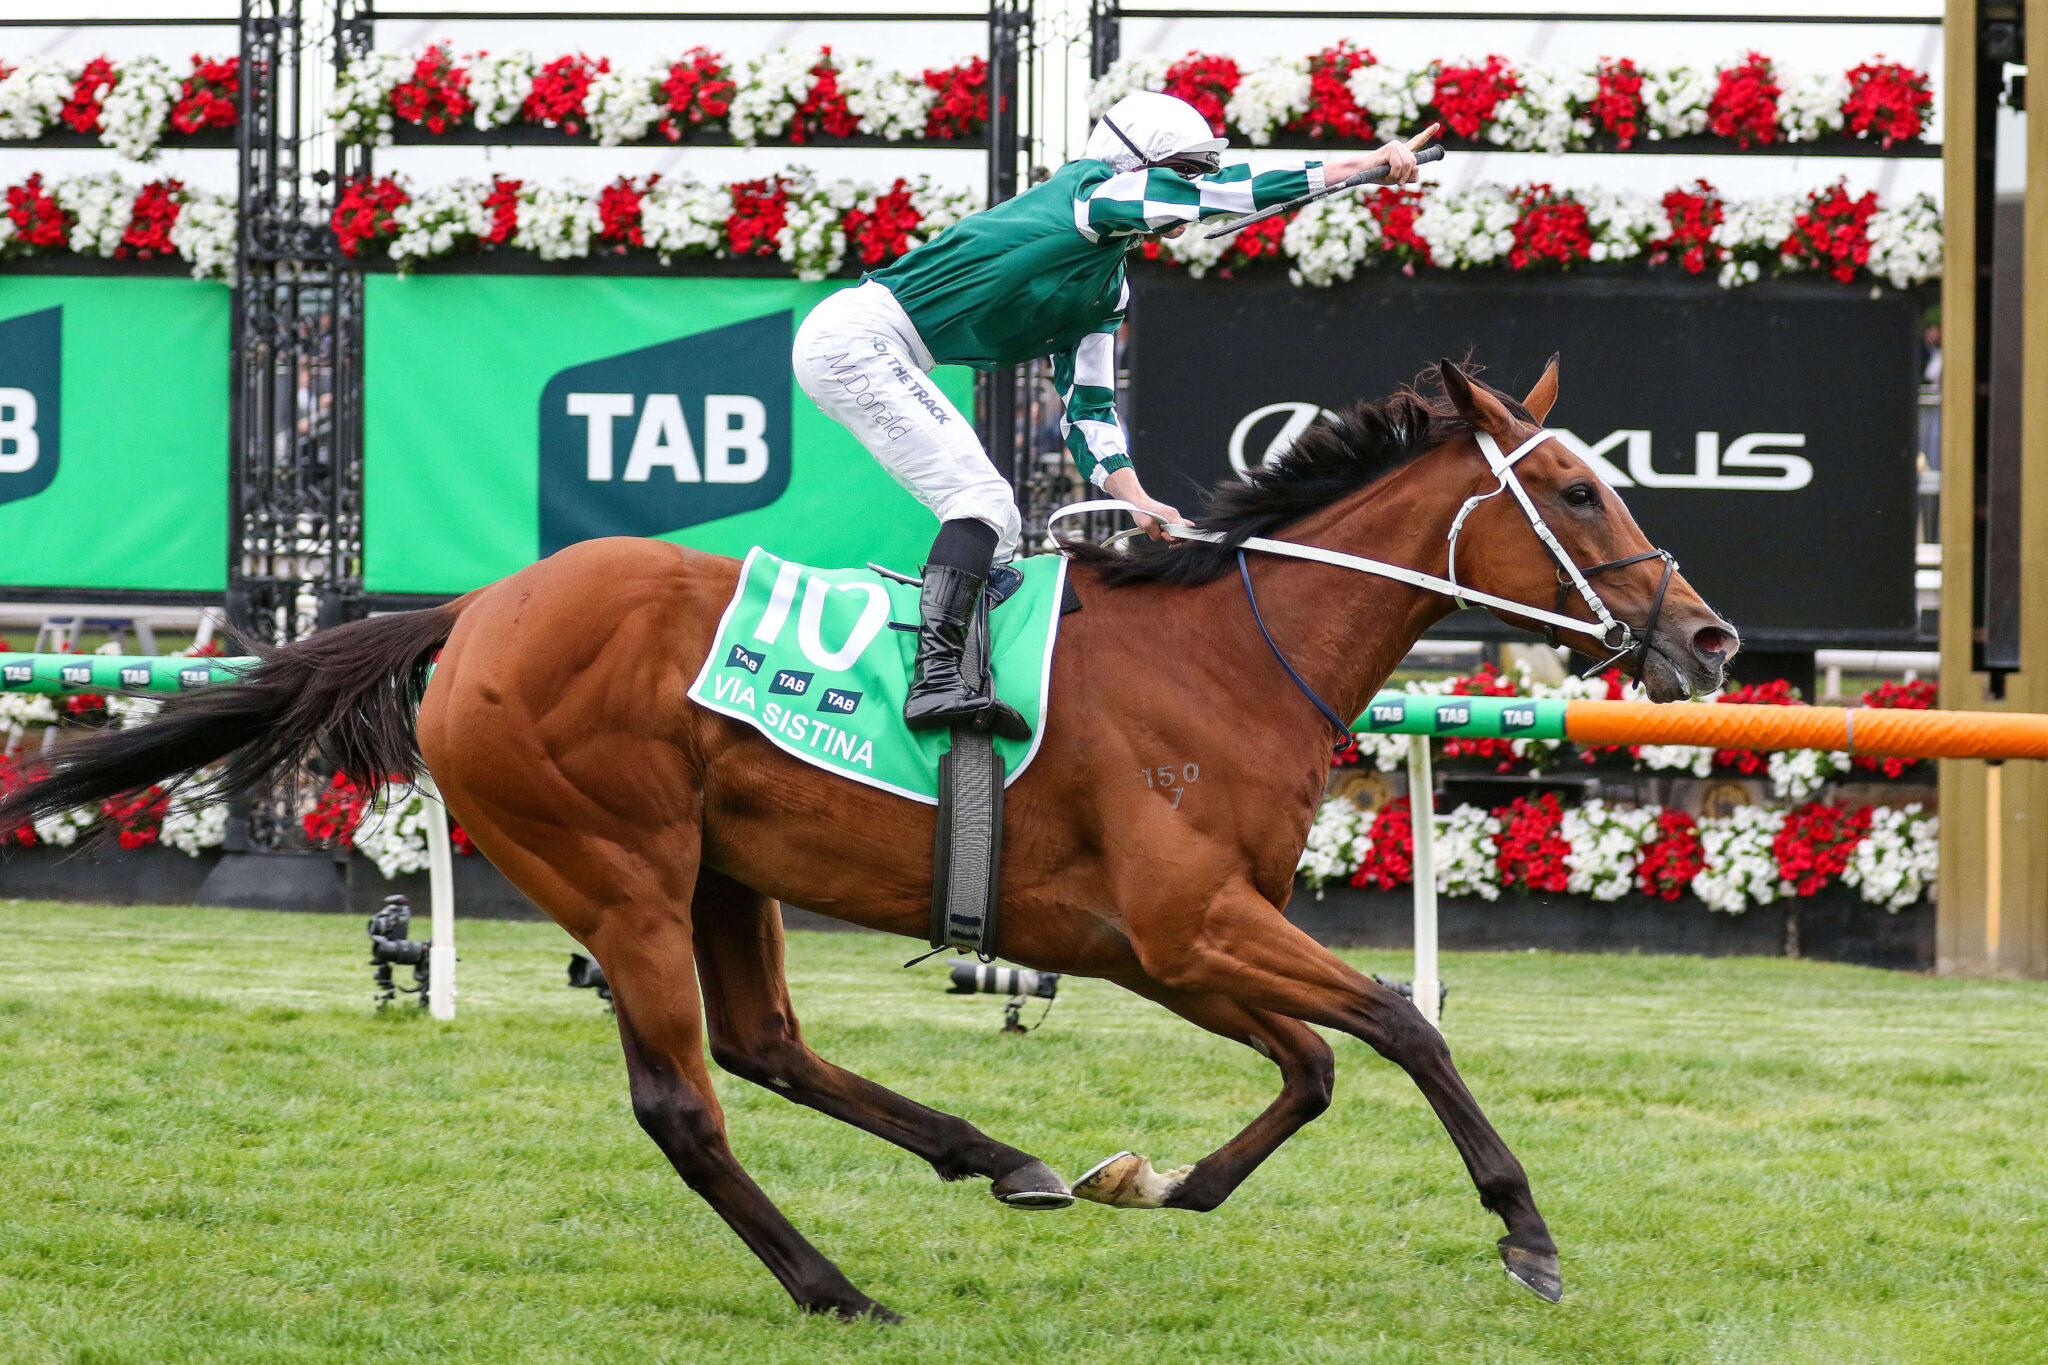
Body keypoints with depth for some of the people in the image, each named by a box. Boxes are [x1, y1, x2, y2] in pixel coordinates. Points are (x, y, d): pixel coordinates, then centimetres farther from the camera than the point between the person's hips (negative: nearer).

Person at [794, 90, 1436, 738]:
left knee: (996, 523, 12)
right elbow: (1222, 194, -18)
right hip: (854, 337, -10)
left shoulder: (1107, 290, 19)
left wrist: (1137, 500, 1)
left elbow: (1087, 408, 16)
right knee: (980, 496, -19)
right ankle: (936, 676, -29)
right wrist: (1363, 165, -18)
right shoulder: (1087, 190, -8)